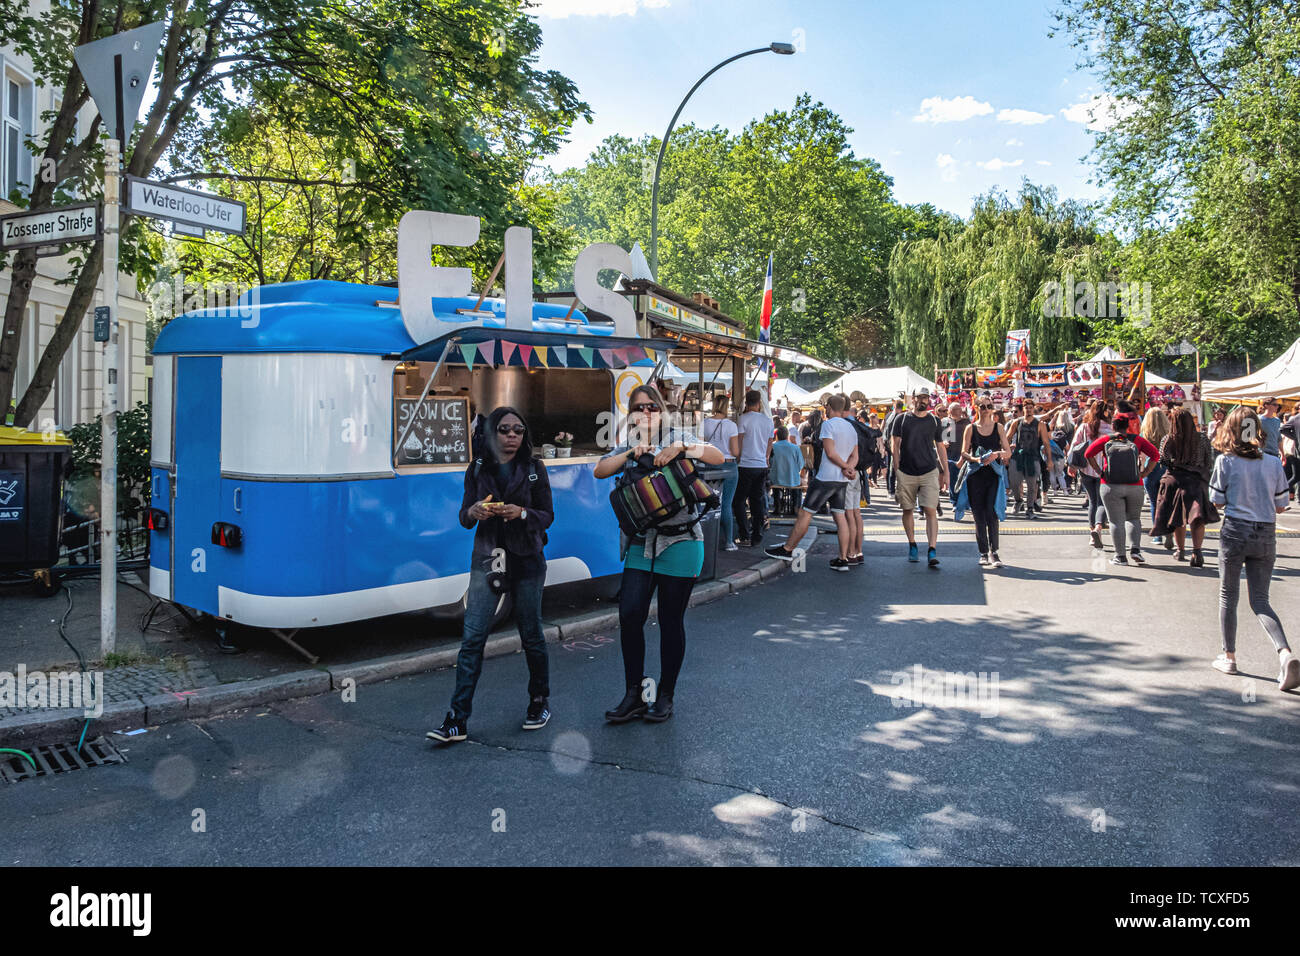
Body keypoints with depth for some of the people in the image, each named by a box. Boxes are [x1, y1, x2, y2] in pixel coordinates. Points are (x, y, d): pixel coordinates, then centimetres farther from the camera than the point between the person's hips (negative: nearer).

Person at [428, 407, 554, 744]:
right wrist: (473, 512, -18)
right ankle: (457, 719, -2)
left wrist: (522, 513, -20)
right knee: (472, 637, -5)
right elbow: (464, 518, 6)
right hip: (487, 561, 1)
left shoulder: (534, 469, 2)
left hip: (526, 561, -1)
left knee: (531, 635, 7)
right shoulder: (478, 469, 6)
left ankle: (540, 701, 29)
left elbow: (548, 515, 0)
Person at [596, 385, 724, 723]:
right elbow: (600, 470, -3)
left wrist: (680, 448, -21)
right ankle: (634, 694, 9)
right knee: (629, 615, -5)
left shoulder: (677, 437, 4)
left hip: (679, 542, -3)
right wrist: (632, 453, -16)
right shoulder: (628, 447, 14)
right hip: (640, 543, 3)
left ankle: (665, 696, 17)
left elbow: (718, 458, -8)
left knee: (671, 621, 3)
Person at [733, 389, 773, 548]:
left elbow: (739, 443, -7)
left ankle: (745, 536, -2)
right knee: (757, 501, 10)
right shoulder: (768, 421, 8)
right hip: (762, 466, 5)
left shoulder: (744, 418, -8)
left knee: (739, 501, 4)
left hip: (746, 465, -5)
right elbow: (769, 445, 15)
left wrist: (737, 460, 5)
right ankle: (757, 538, 10)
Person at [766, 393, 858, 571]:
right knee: (840, 517, 7)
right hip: (842, 480, 8)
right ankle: (843, 559, 5)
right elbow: (854, 456, 13)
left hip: (825, 478, -8)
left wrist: (846, 467, -6)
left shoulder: (828, 424, -10)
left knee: (805, 513, 0)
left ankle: (787, 550, 7)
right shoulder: (851, 428, 15)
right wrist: (848, 468, -5)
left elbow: (830, 453, -16)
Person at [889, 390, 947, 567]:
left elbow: (940, 446, 15)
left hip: (930, 472, 0)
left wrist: (945, 472, 12)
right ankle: (912, 546, 25)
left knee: (931, 511, -9)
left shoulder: (934, 421, 9)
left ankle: (932, 551, -12)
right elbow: (895, 445, 1)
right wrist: (897, 470, -6)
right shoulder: (901, 419, 3)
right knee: (907, 510, 8)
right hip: (906, 473, 0)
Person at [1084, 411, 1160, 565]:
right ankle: (1135, 549, 5)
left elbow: (1088, 453, -9)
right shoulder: (1137, 439, 3)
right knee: (1134, 518, 19)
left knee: (1116, 521, 3)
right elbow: (1155, 454, -5)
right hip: (1135, 487, 2)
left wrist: (1099, 472, -4)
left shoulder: (1106, 440, 0)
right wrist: (1144, 473, -1)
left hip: (1111, 486, -1)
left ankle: (1120, 556, 3)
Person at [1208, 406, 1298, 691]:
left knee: (1228, 596, 12)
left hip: (1235, 531, -3)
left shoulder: (1225, 461, -8)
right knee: (1260, 600, 8)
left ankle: (1229, 657, 18)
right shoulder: (1273, 463, 1)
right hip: (1266, 534, 3)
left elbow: (1217, 501, -2)